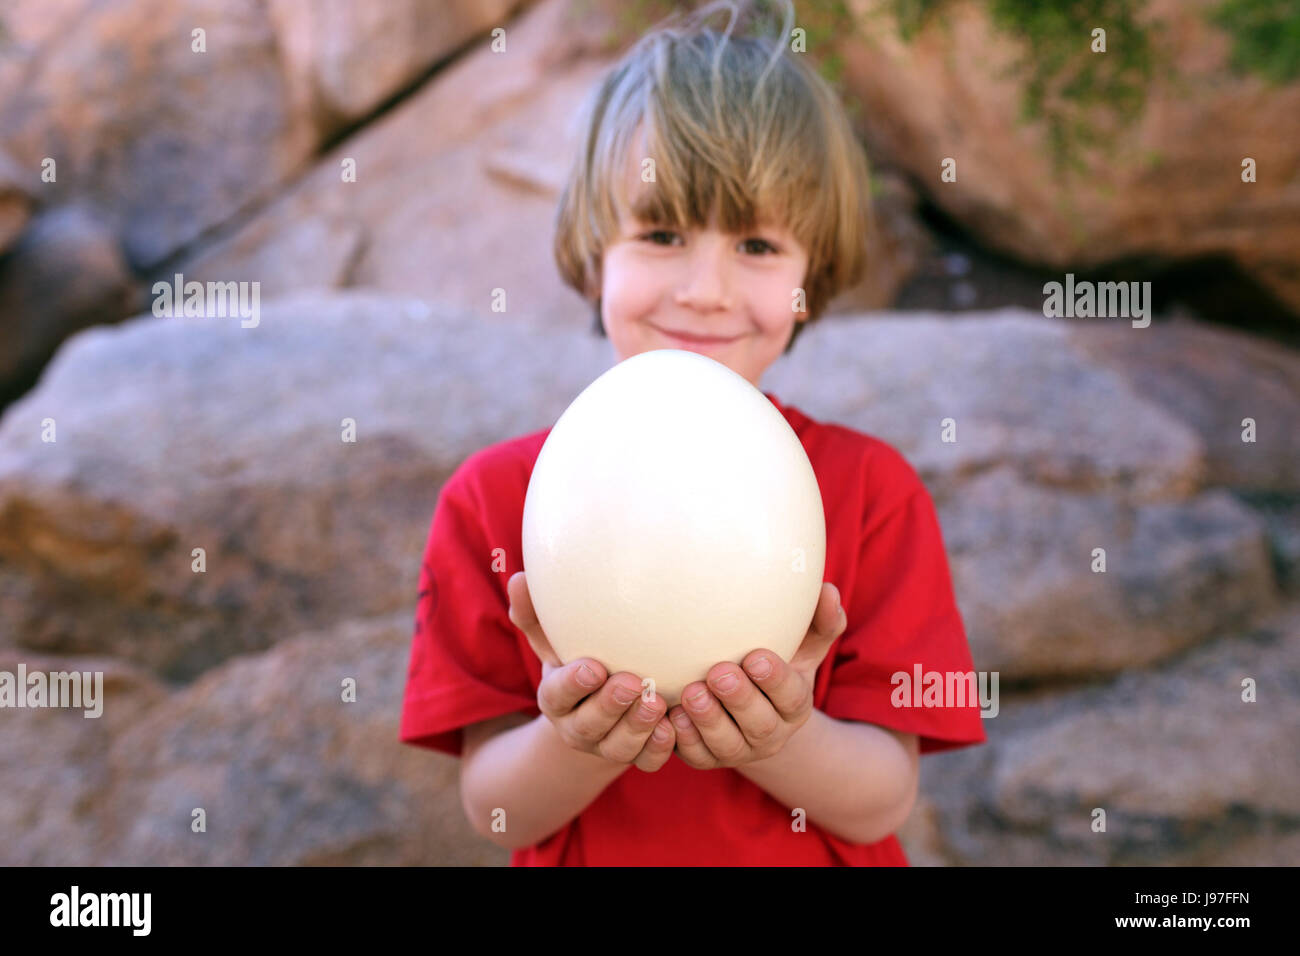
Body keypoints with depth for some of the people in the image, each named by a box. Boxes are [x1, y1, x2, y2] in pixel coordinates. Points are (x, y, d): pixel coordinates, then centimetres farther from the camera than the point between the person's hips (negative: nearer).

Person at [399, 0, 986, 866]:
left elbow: (884, 801, -14)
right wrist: (572, 744, -30)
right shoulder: (494, 496, -11)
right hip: (586, 854, 0)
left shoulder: (873, 491, -11)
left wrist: (782, 740, -32)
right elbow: (495, 809, -11)